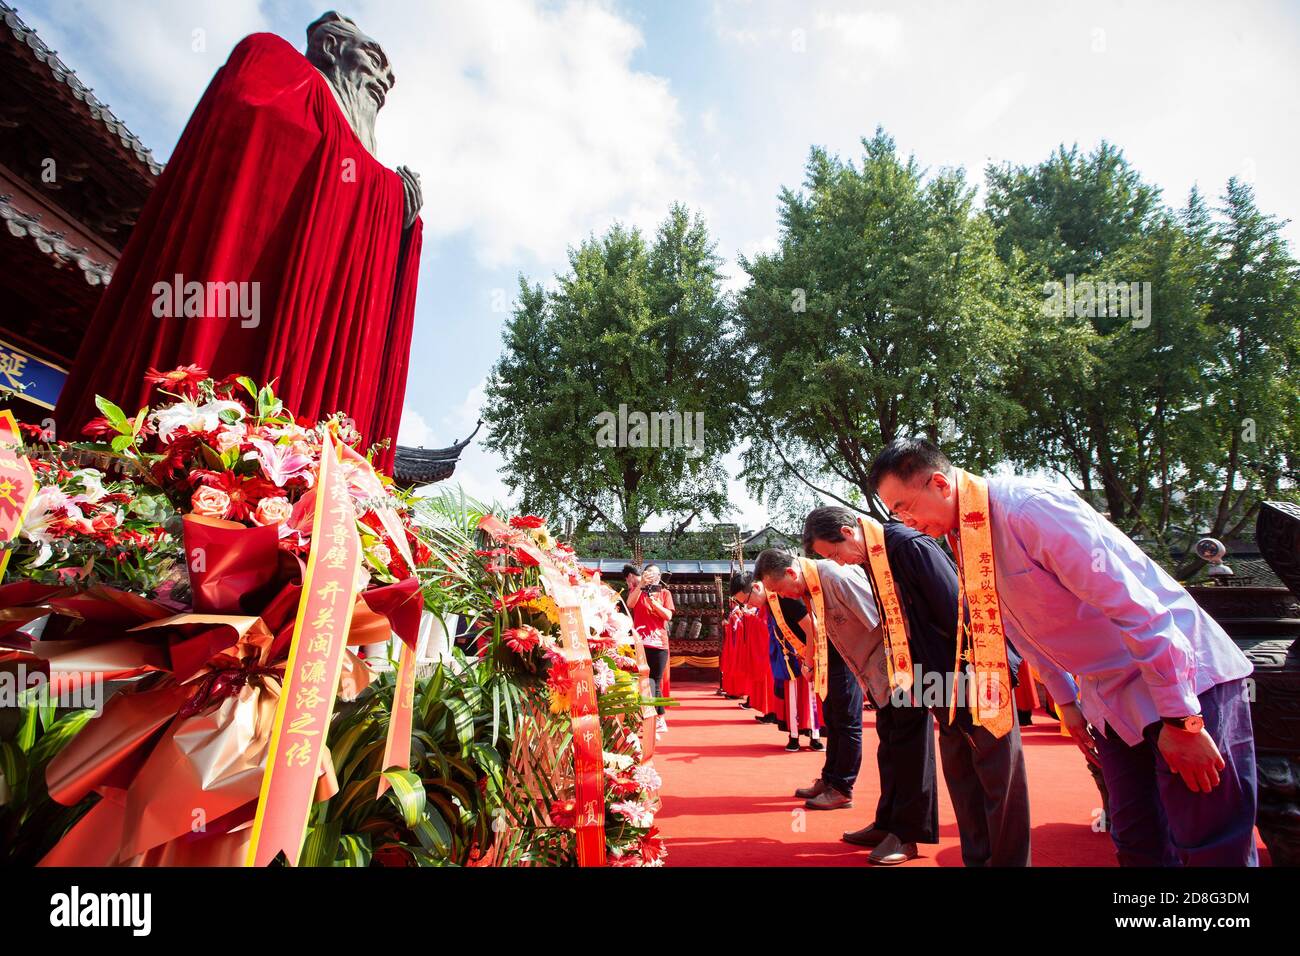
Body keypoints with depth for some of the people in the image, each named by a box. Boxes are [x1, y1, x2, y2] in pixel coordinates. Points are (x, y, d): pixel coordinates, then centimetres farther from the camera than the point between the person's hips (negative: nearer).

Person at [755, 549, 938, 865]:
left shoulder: (837, 576, -25)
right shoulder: (811, 588, 2)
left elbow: (886, 618, -26)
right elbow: (821, 630, 13)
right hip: (879, 676, 9)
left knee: (908, 749, 0)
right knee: (889, 747, 16)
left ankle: (908, 834, 9)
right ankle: (888, 824, 27)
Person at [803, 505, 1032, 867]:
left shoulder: (910, 546, -23)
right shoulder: (874, 561, 4)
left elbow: (960, 613, -24)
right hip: (947, 687, 9)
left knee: (999, 777, 3)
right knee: (960, 776, 16)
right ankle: (976, 857, 28)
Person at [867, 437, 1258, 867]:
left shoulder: (1029, 508, -27)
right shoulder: (965, 538, 0)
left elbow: (1133, 604, -26)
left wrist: (1180, 720, -22)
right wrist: (1065, 701, 17)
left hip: (1182, 678, -7)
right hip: (1108, 698, 8)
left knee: (1211, 849, -1)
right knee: (1137, 843, 13)